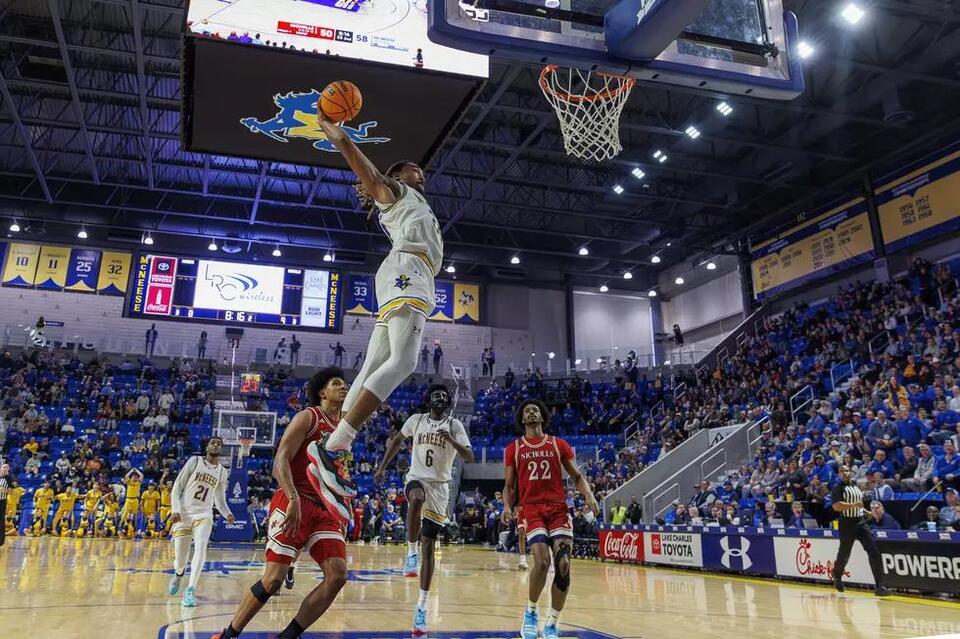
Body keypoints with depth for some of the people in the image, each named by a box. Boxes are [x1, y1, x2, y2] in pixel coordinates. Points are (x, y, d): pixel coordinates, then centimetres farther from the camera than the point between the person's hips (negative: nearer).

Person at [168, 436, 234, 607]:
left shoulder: (223, 472, 7)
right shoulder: (194, 461, -2)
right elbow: (177, 487, -2)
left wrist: (227, 514, -5)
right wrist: (175, 510, -14)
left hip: (204, 515, 2)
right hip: (183, 514, -2)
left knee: (201, 548, -24)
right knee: (180, 559, 4)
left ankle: (190, 590, -20)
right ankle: (178, 575, 40)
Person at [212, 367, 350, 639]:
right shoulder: (308, 417, -3)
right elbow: (280, 461, -14)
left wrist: (342, 507, 19)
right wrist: (294, 499, -28)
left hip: (324, 509, 7)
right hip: (294, 503, -7)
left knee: (338, 576, -8)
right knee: (274, 578, -8)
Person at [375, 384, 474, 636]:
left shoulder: (455, 425, -2)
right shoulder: (416, 419, 4)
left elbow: (470, 458, -10)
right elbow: (397, 440, 21)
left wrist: (450, 440, -26)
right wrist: (382, 467, 16)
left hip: (440, 486, 0)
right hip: (417, 478, 0)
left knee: (429, 546, -1)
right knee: (417, 499, -40)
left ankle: (422, 606, 7)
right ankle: (411, 552, -22)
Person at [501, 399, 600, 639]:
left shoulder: (559, 445, 9)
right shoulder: (513, 449, 8)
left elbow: (577, 477, 11)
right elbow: (509, 486, 10)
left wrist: (588, 495, -8)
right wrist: (507, 507, -9)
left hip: (558, 509, 2)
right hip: (531, 510, -2)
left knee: (563, 565, -7)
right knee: (542, 561, -21)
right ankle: (531, 612, 5)